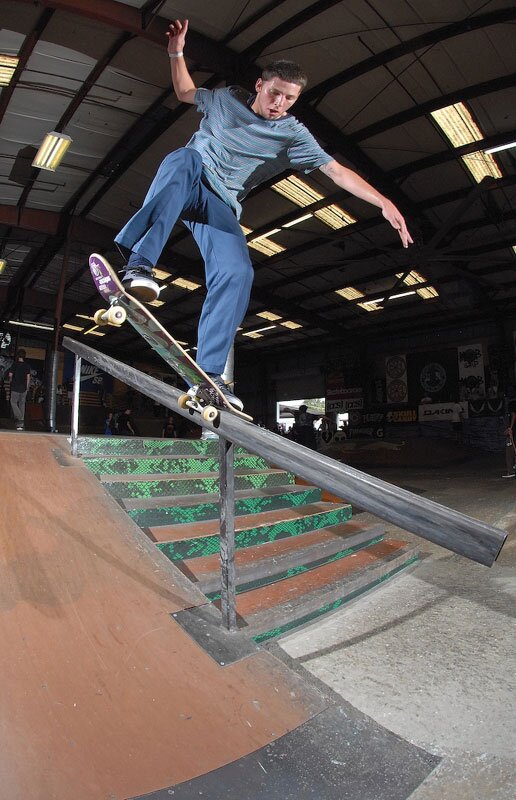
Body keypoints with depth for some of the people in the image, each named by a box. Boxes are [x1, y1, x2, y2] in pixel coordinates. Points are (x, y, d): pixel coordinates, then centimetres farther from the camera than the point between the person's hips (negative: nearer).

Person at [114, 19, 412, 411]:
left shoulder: (293, 134, 4)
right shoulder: (229, 98, 9)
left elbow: (336, 170, -5)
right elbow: (186, 92, 27)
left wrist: (384, 202, -15)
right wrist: (177, 54, 9)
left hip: (221, 204, 0)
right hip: (183, 185, 0)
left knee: (237, 274, -27)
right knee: (185, 160, -37)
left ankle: (208, 375, -27)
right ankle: (139, 264, -49)